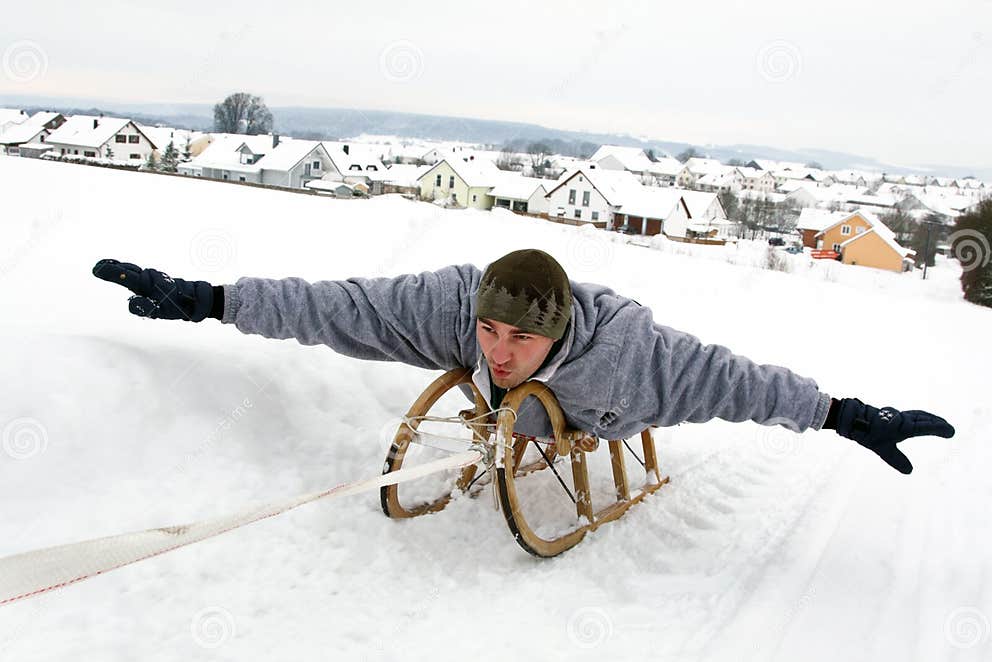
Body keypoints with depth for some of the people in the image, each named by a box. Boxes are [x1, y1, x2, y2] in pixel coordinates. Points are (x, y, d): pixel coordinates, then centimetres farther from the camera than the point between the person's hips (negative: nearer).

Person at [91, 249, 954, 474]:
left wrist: (849, 416, -31)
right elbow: (338, 305, -43)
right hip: (509, 410, 1)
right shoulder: (453, 301, -44)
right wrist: (203, 299, -41)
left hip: (597, 417, -1)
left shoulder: (630, 351, -48)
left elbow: (738, 381, -38)